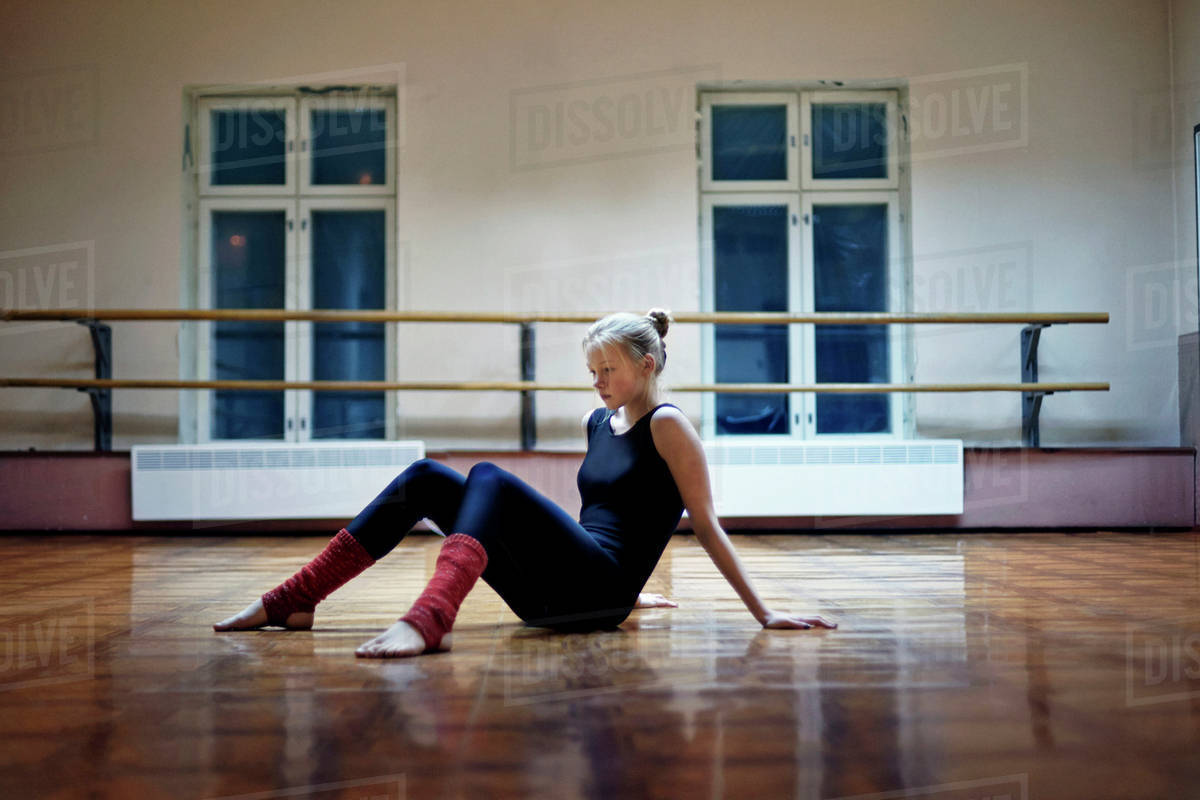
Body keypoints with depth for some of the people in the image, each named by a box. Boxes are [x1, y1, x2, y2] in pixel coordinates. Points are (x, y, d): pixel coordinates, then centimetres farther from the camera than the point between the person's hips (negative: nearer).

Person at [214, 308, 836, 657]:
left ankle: (429, 620, -52)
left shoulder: (667, 425, -3)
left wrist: (763, 613, -7)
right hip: (550, 595, 8)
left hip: (599, 589, -8)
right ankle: (293, 602, -9)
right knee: (425, 479, -3)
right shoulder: (596, 422, 20)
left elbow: (707, 526, -4)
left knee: (488, 478, -28)